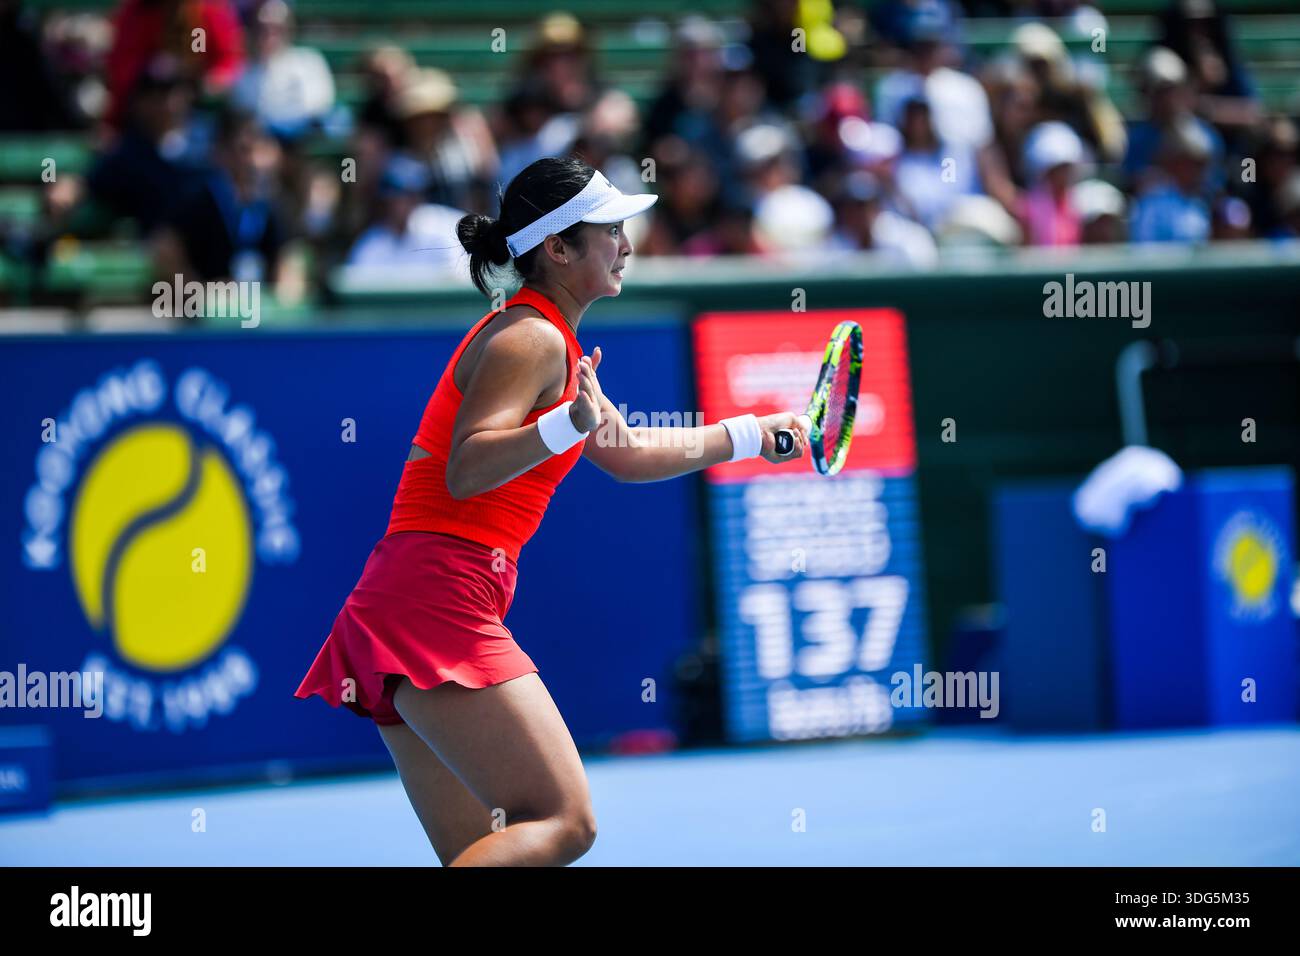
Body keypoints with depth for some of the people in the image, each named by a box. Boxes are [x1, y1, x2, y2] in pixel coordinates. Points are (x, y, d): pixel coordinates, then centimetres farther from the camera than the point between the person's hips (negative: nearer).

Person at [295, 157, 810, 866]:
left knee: (482, 852, 7)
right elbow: (465, 471, -20)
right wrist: (568, 424, -33)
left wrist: (750, 434, 37)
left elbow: (625, 454, 34)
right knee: (563, 823, -18)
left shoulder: (546, 342, 22)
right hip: (438, 599, -10)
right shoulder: (532, 339, -9)